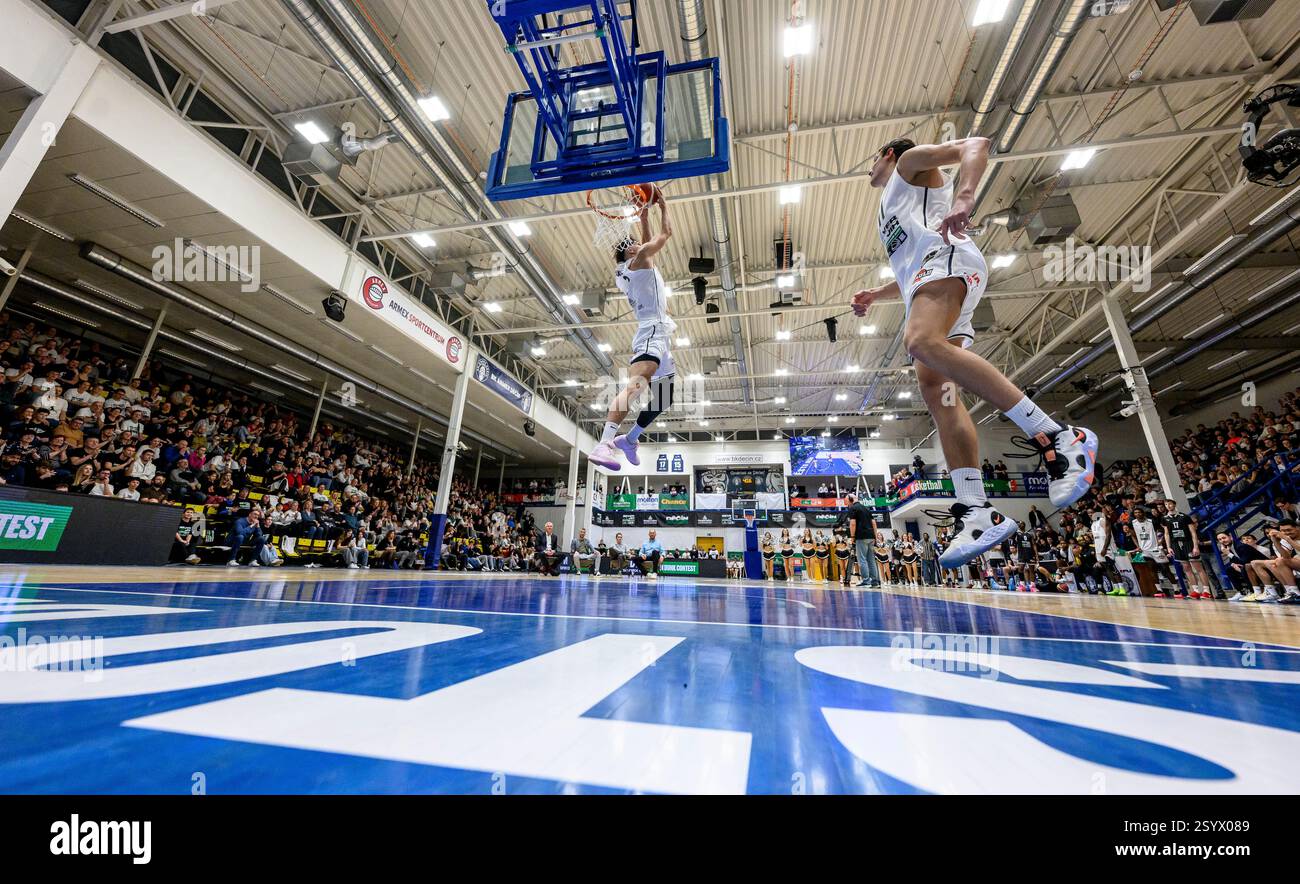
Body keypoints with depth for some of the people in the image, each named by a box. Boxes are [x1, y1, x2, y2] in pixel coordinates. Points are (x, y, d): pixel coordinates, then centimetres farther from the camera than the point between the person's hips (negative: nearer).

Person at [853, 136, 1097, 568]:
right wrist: (874, 295, 31)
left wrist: (963, 197, -16)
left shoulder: (910, 161, 22)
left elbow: (976, 145, 3)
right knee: (936, 389, -13)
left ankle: (1059, 438, -36)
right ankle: (977, 512, -24)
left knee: (924, 343, -37)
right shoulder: (892, 210, 42)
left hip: (944, 256, -8)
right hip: (921, 283, 8)